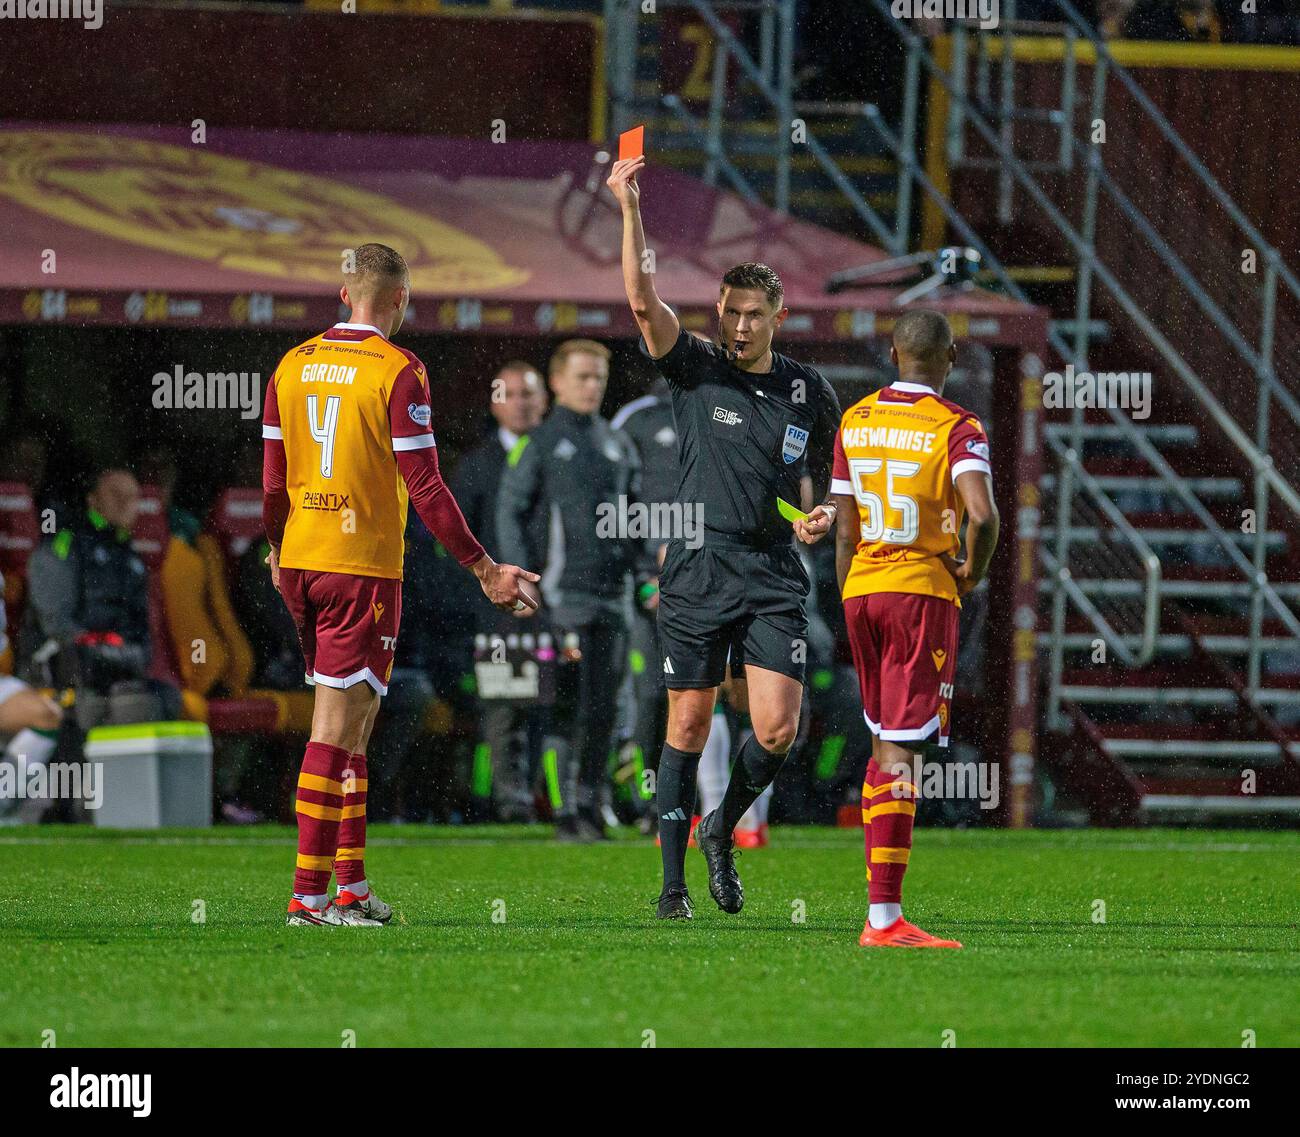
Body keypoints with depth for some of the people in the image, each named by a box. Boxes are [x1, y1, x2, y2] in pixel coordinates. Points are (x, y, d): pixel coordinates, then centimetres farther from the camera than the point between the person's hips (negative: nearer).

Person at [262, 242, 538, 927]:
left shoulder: (292, 366, 8)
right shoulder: (398, 372, -10)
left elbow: (272, 479, 12)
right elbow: (424, 487, -13)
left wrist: (277, 551, 28)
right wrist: (482, 568, -8)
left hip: (300, 562, 6)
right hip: (363, 564, -6)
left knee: (351, 721, 14)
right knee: (336, 727, -5)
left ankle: (351, 887, 16)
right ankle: (308, 894, -8)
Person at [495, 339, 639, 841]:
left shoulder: (618, 445, 17)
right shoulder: (538, 443, 1)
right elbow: (510, 511, -2)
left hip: (612, 593, 5)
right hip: (564, 592, -5)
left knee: (603, 707, 5)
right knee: (566, 707, -9)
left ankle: (590, 804, 13)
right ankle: (564, 811, -7)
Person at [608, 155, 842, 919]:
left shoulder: (809, 392, 8)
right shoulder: (696, 370, 2)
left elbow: (837, 476, 20)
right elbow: (644, 300, -12)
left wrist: (828, 515, -2)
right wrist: (631, 210, -22)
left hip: (775, 576, 1)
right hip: (699, 571, -1)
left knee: (779, 727, -9)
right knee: (689, 727, 1)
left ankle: (723, 829, 18)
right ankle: (674, 879, 9)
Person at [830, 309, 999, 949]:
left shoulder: (855, 421, 9)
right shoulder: (957, 428, -7)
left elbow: (845, 530, 11)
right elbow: (982, 515, -23)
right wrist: (973, 572, -3)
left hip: (862, 590, 5)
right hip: (923, 592, -5)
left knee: (883, 743, 16)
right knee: (903, 753, -9)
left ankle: (882, 912, 13)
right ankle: (884, 916, -16)